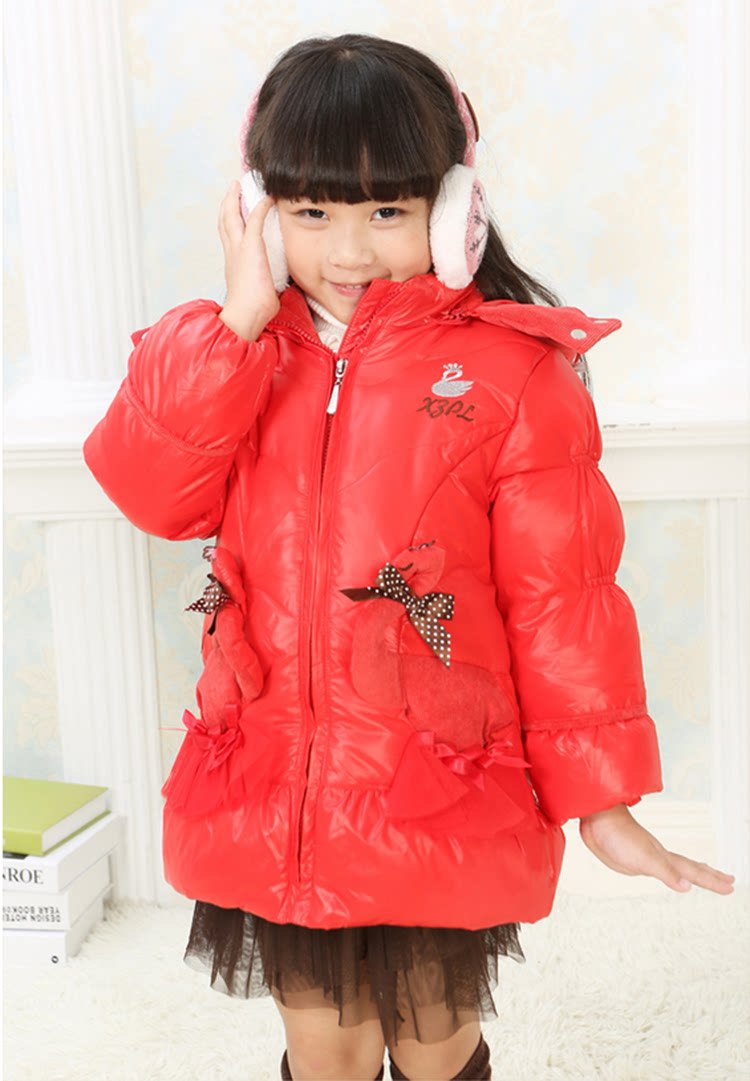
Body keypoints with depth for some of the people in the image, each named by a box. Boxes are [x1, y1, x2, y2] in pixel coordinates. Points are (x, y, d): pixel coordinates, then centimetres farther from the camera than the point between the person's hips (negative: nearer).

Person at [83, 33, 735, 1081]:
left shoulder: (511, 370, -10)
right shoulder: (236, 354, 3)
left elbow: (563, 597, -7)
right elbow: (151, 490, -14)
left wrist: (600, 800, -3)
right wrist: (243, 315, -17)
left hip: (444, 811, -3)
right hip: (270, 801, 3)